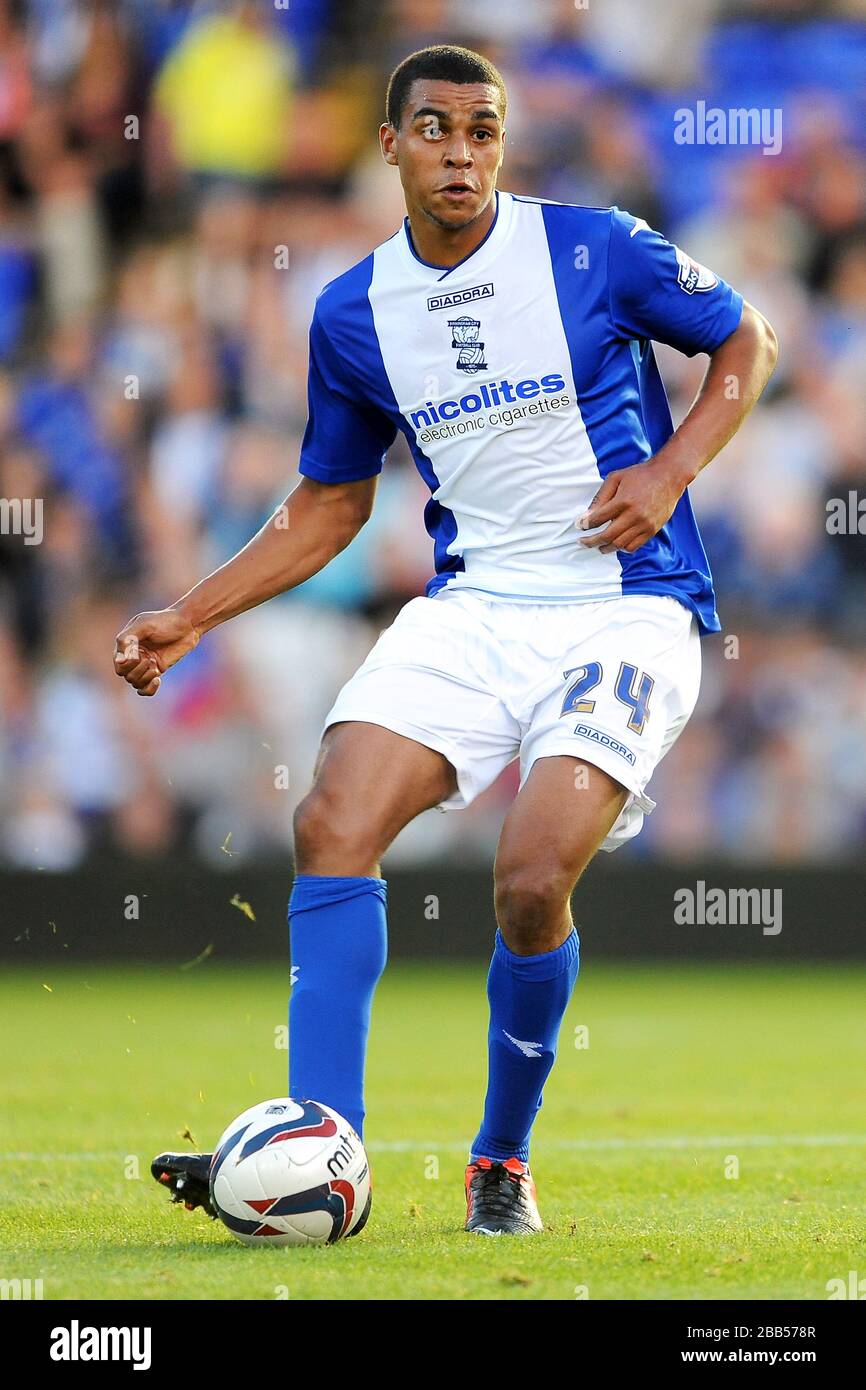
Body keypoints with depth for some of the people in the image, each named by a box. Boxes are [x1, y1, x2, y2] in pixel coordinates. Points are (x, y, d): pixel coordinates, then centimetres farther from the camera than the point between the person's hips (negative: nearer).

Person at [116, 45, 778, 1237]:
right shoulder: (353, 314, 6)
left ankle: (503, 1165, 4)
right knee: (334, 824, -16)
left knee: (532, 879, -20)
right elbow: (329, 504, 18)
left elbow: (747, 341, 7)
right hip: (472, 604, 4)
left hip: (623, 608, -4)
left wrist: (670, 469, -9)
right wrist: (191, 618, 10)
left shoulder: (593, 249, -6)